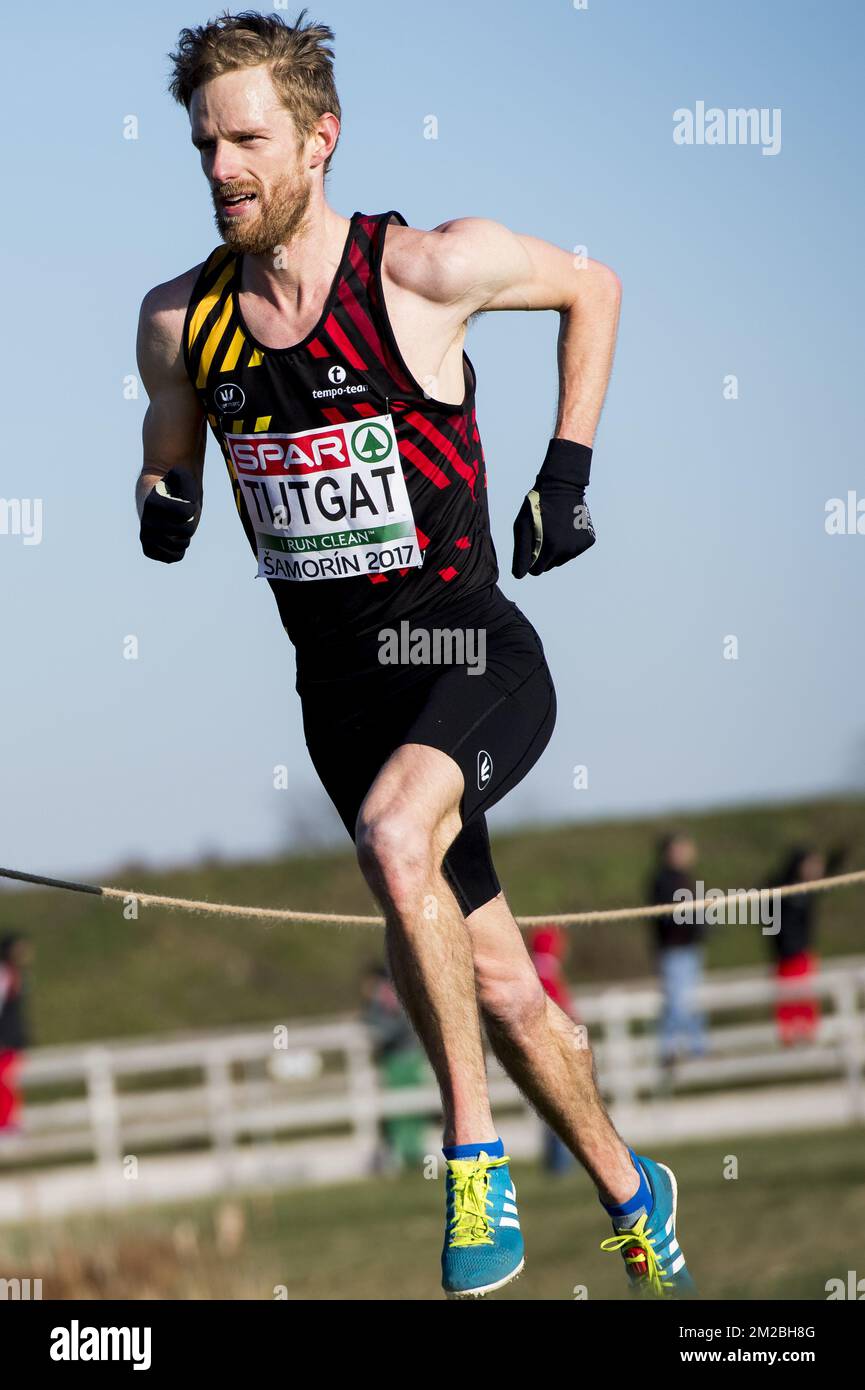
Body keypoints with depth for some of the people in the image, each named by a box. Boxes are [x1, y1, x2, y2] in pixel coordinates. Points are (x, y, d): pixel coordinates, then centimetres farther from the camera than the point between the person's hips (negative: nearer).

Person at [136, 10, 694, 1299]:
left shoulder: (430, 268, -13)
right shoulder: (181, 319, -1)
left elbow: (592, 287, 5)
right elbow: (171, 453, 19)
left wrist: (567, 476, 0)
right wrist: (164, 507, -5)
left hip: (473, 660, -5)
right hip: (339, 684, 5)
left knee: (396, 837, -35)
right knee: (497, 982, 11)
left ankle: (474, 1151, -22)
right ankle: (631, 1194, 34)